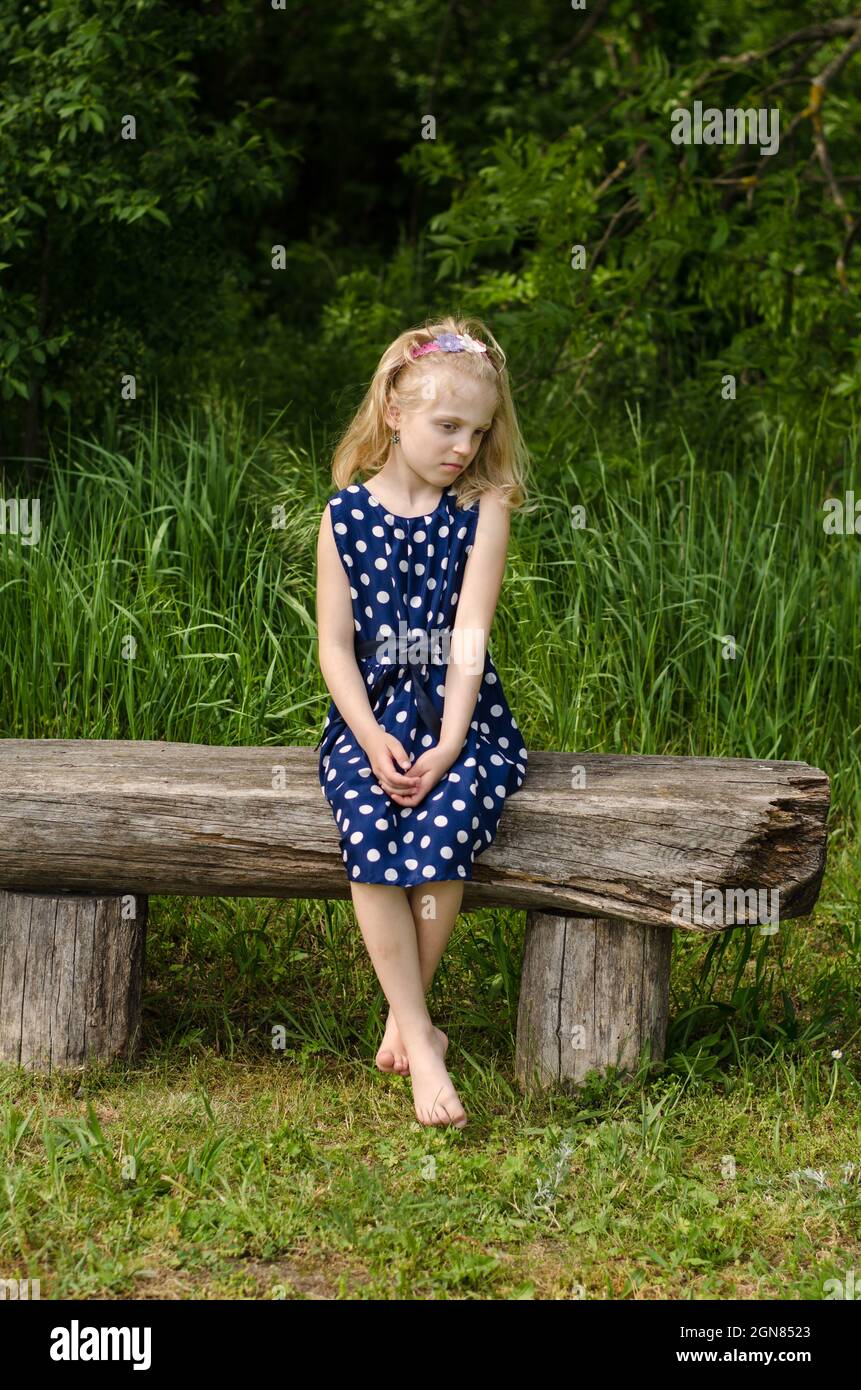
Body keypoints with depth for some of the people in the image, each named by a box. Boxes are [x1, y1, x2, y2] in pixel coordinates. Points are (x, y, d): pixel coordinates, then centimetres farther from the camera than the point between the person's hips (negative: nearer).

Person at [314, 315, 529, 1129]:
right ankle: (421, 1043, -23)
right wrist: (371, 739, -12)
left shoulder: (484, 510, 2)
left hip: (462, 711, -1)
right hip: (369, 711, 1)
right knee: (366, 823, -28)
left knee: (446, 814, -30)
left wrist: (449, 744, -17)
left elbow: (468, 637, -6)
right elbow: (335, 643, 2)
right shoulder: (345, 514, 5)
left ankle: (404, 1016, -10)